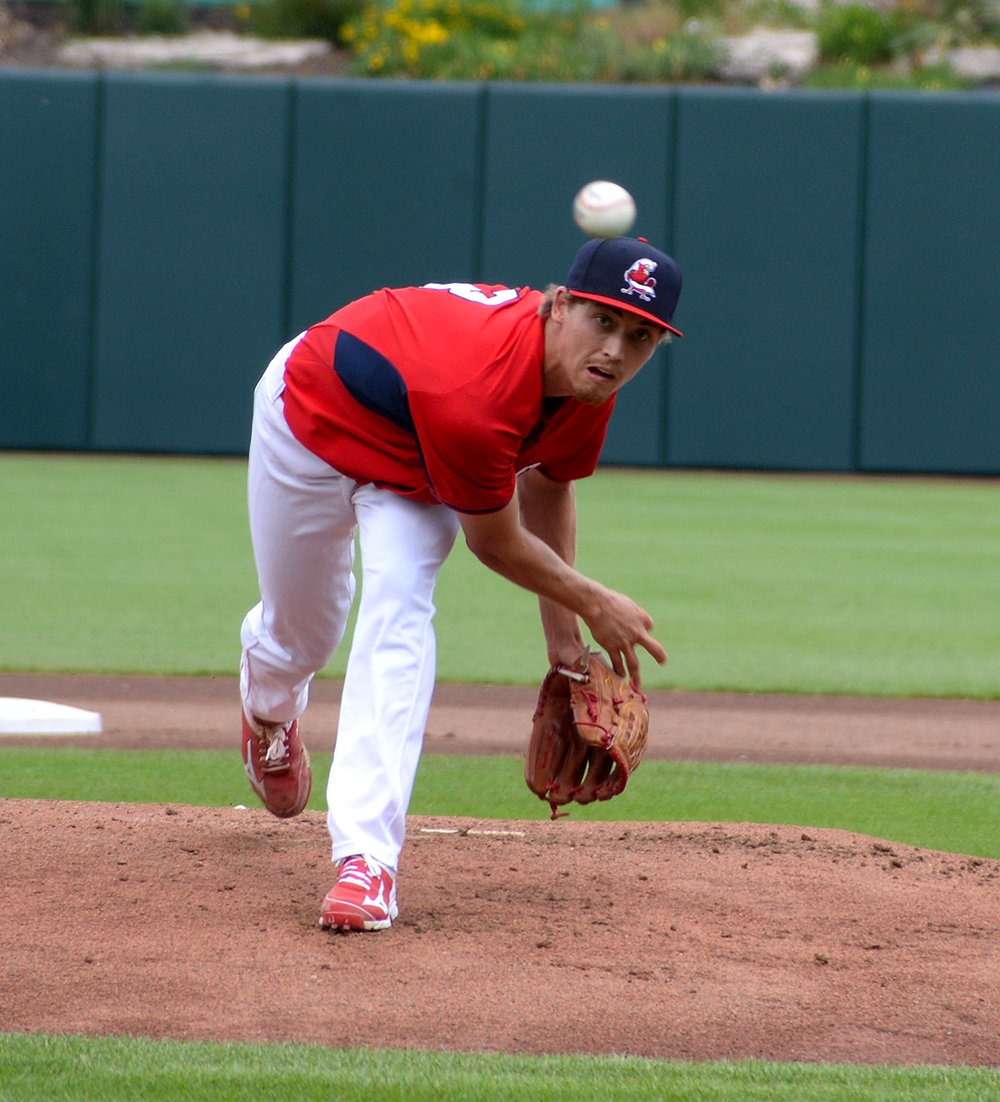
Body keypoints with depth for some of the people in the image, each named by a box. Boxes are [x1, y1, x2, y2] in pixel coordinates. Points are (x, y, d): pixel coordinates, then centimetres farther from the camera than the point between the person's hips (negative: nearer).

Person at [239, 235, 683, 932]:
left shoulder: (587, 379, -23)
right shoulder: (475, 396, -45)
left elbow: (547, 487, -1)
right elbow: (496, 543, -28)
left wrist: (564, 638, 3)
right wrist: (594, 606, -14)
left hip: (412, 462, 4)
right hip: (314, 421, -4)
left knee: (400, 611, -20)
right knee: (301, 631, 12)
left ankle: (367, 855, -28)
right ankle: (269, 710, 53)